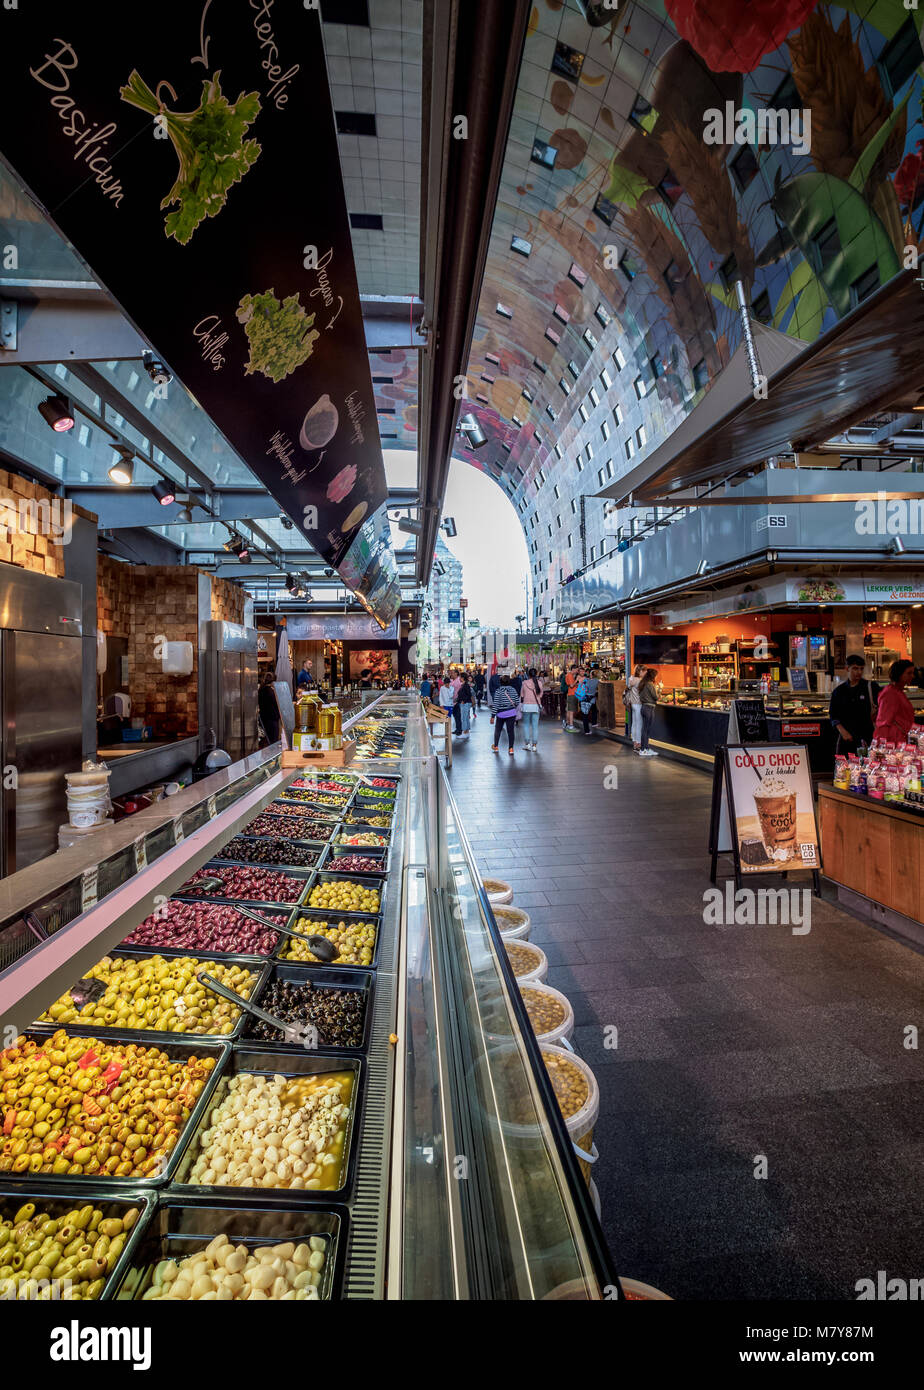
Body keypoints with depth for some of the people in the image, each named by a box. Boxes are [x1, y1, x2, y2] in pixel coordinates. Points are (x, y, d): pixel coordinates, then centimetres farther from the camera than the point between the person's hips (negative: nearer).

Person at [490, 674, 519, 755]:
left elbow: (495, 704, -12)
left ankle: (495, 747, 25)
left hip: (501, 714, -1)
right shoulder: (513, 690, -1)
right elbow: (517, 702, 3)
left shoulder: (498, 691, -10)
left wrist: (493, 716, -9)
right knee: (510, 731, 3)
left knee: (497, 730, 16)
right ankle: (511, 748, -1)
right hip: (511, 713, 1)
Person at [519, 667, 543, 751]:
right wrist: (540, 705, 14)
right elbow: (540, 696, 4)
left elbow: (521, 696, 0)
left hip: (526, 705, -1)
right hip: (536, 706, 1)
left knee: (526, 724, 12)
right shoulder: (539, 683, 0)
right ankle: (534, 745, 5)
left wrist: (521, 705, 11)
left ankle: (527, 743, 9)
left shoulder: (525, 683, -3)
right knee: (535, 725, 5)